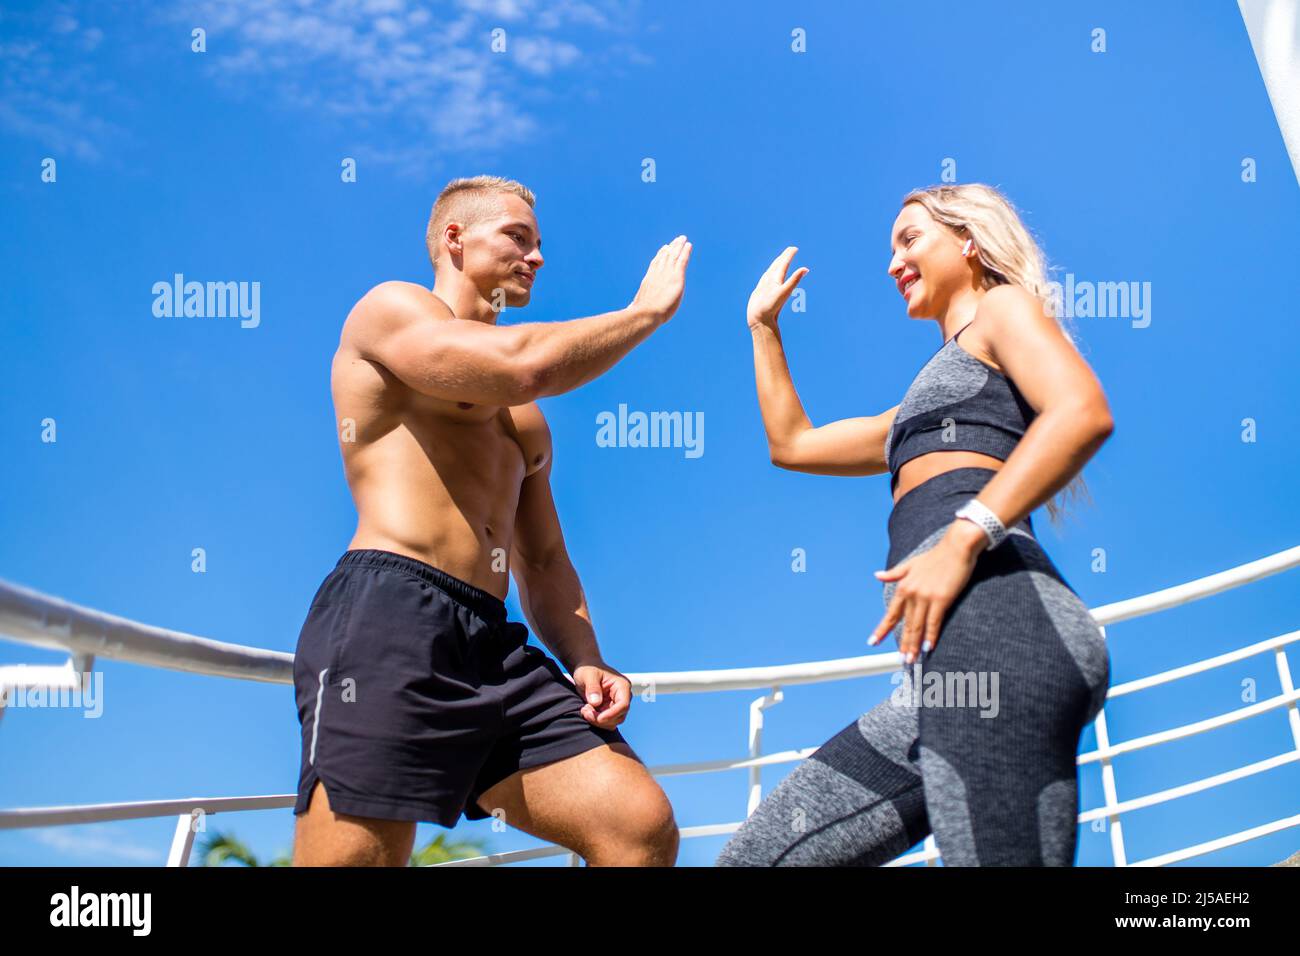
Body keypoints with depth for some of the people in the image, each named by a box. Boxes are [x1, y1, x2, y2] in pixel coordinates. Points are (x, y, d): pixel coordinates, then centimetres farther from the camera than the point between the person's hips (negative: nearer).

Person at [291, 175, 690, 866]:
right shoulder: (390, 309, 7)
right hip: (387, 622, -7)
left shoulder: (525, 424, 30)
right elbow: (525, 365, -12)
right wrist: (649, 309, 3)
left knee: (644, 826, -7)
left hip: (494, 648, 7)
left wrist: (584, 660, 7)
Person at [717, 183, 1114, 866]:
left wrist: (963, 537, -19)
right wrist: (764, 327, 46)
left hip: (990, 613, -9)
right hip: (948, 663, 9)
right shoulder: (924, 403, 39)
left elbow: (1084, 413, -8)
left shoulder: (1002, 306, 14)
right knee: (754, 856, 2)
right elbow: (794, 444, 46)